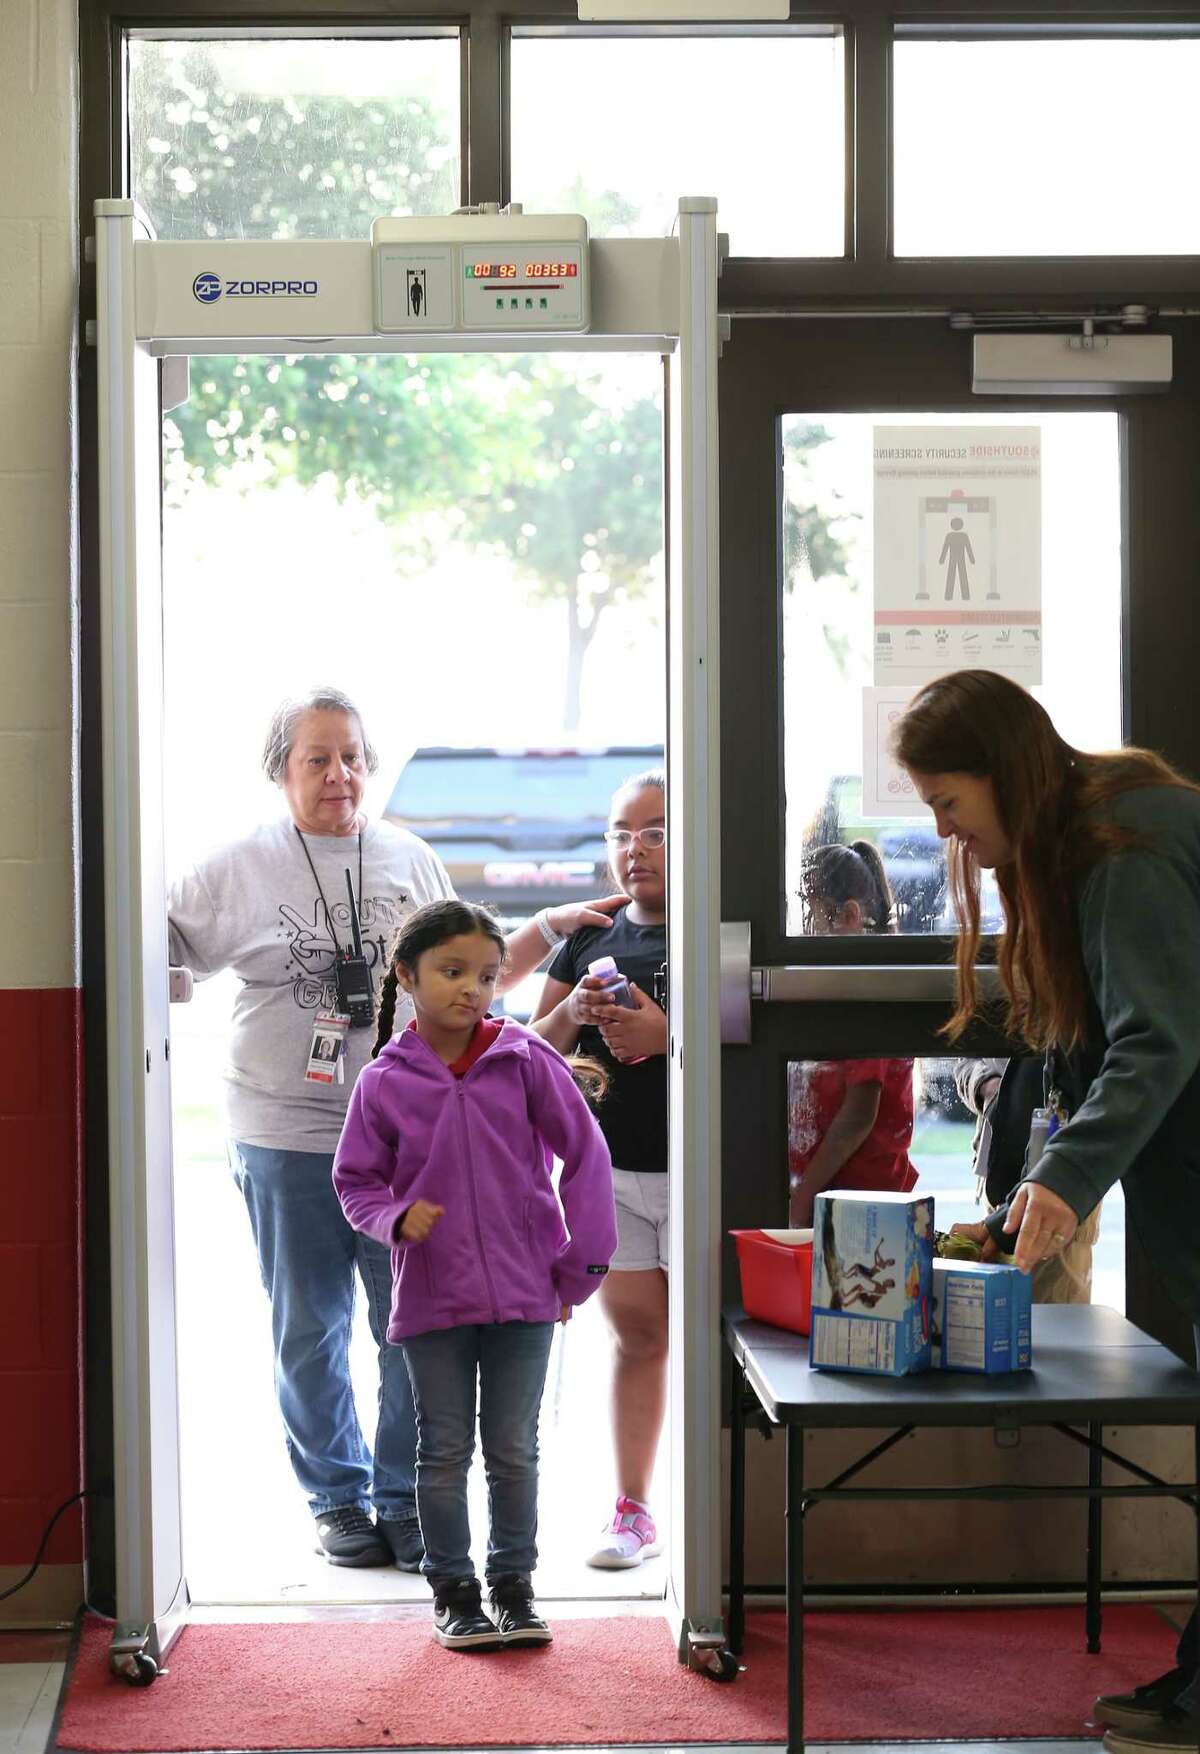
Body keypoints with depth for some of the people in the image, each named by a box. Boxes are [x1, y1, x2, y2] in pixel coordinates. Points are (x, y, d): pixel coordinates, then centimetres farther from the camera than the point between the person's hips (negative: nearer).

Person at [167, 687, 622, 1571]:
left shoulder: (410, 859, 9)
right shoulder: (239, 868, 1)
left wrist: (548, 929, 9)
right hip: (288, 1139, -1)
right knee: (309, 1333, 9)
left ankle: (406, 1500, 16)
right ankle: (338, 1498, 25)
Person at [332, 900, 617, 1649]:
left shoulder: (527, 1062, -5)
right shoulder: (384, 1083, -4)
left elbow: (585, 1154, 0)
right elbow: (356, 1182, 5)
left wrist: (583, 1262, -1)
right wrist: (396, 1217, -16)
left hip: (524, 1293, 0)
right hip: (431, 1299, 0)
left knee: (514, 1450, 10)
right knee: (445, 1452, 9)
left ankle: (514, 1583, 24)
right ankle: (453, 1589, 22)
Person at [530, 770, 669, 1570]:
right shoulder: (590, 938, 13)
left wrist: (665, 1035, -22)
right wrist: (573, 1012, -5)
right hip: (609, 1165, 5)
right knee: (636, 1332, 10)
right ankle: (633, 1511, 17)